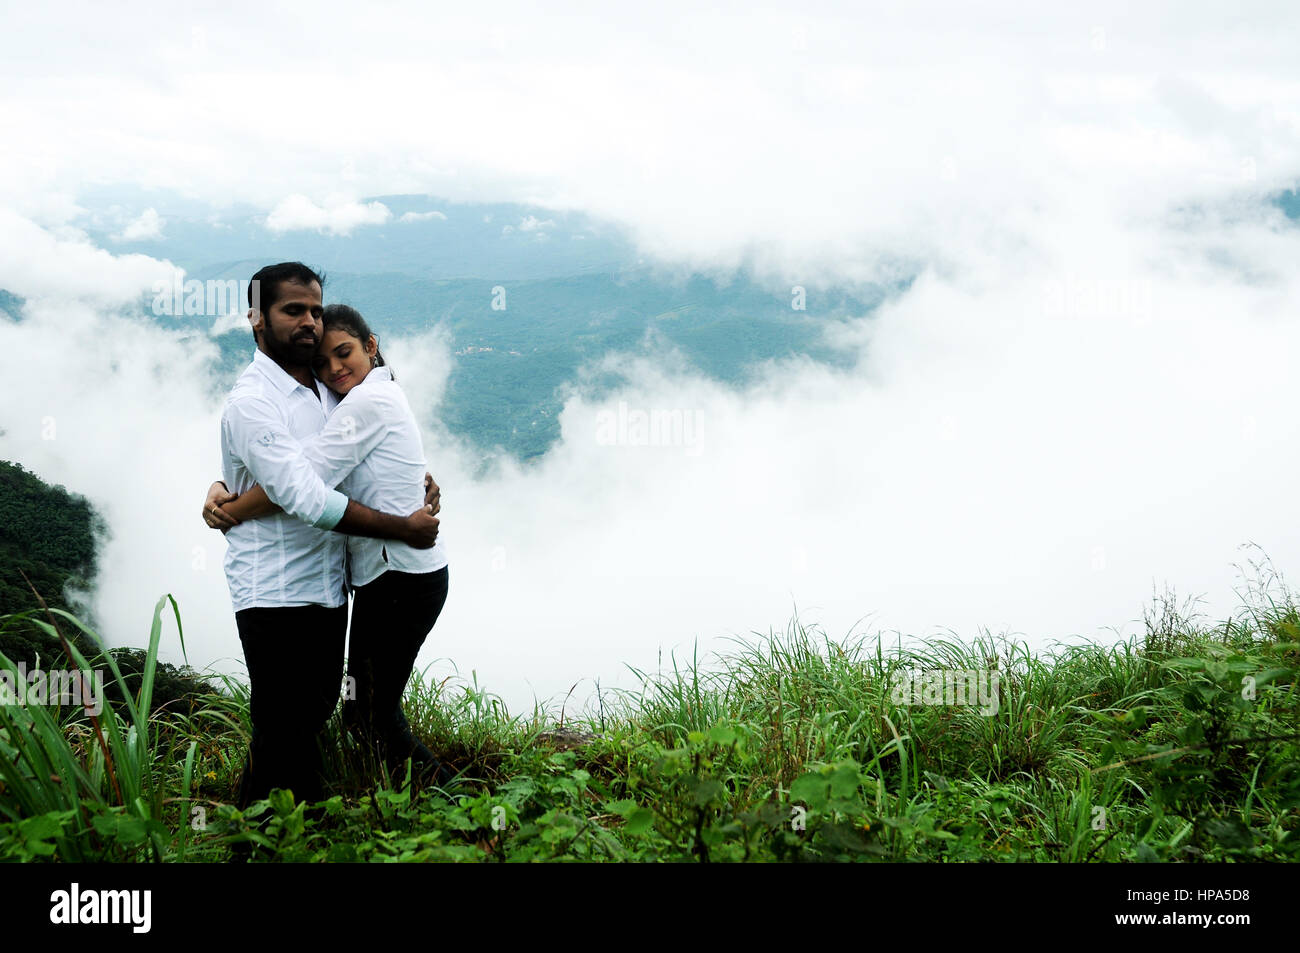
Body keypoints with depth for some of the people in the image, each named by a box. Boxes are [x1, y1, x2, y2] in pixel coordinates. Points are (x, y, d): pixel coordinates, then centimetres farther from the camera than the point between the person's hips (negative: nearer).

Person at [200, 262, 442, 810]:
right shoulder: (251, 403, -15)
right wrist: (405, 528, -17)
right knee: (285, 735, -4)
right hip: (276, 597, -8)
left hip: (328, 589, 9)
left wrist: (419, 478, 8)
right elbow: (307, 500, -23)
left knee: (316, 716, 17)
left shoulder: (325, 390, 11)